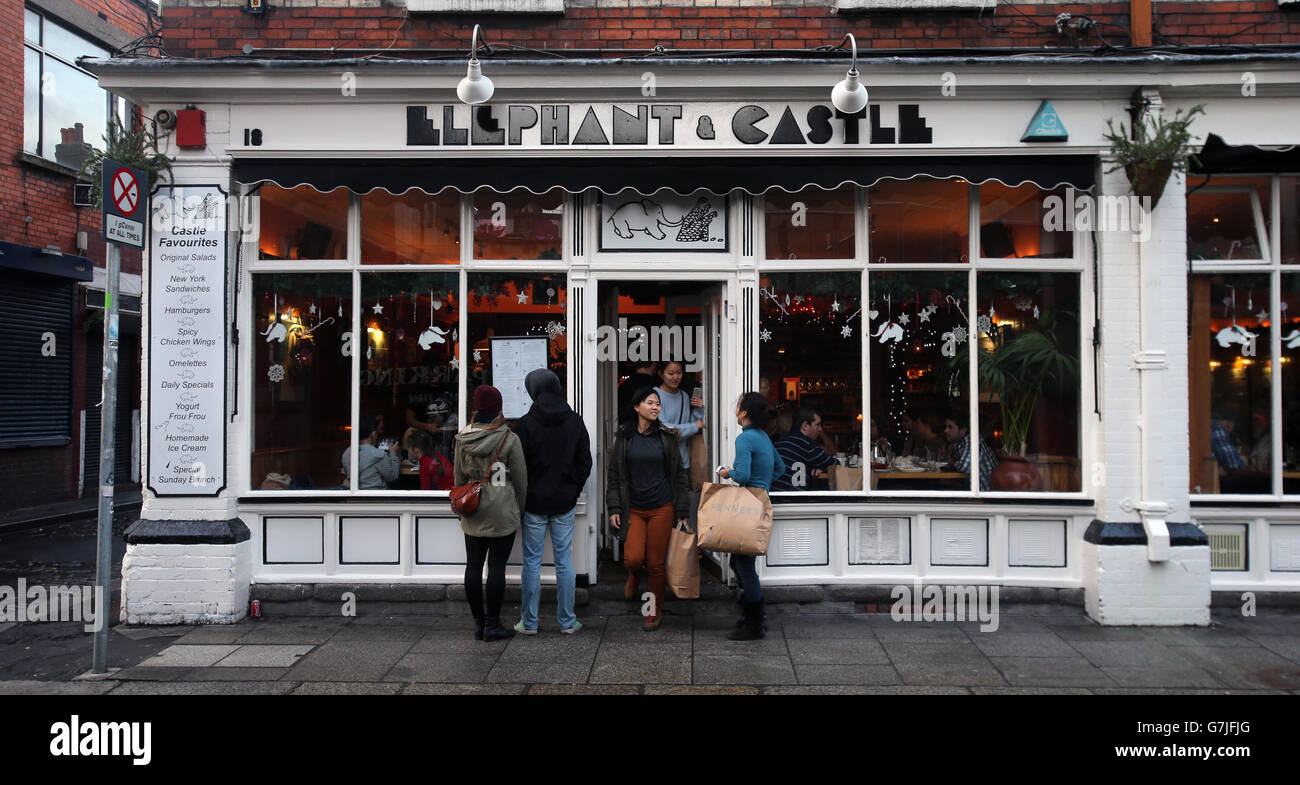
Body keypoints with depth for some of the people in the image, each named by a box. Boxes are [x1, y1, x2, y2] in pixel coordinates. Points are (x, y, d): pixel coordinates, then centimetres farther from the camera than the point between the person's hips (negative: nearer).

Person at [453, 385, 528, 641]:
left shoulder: (463, 439, 2)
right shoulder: (509, 439, -10)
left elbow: (459, 478, 9)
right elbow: (521, 479, -3)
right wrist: (518, 506, 12)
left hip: (472, 515, 4)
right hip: (502, 514, -4)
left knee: (473, 565, 10)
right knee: (497, 566, 1)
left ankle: (478, 622, 18)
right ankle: (492, 624, 7)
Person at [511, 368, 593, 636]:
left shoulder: (526, 423, -10)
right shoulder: (575, 421, 1)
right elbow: (585, 462, 5)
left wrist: (520, 498, 4)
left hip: (534, 503, -3)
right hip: (565, 503, 3)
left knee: (532, 561, 5)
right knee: (564, 561, 7)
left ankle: (529, 622, 10)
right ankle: (567, 621, 13)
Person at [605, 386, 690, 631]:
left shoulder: (666, 436, 3)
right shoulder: (624, 436, 3)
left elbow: (679, 474, 6)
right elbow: (614, 474, 6)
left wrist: (682, 511, 2)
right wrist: (614, 508, -1)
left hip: (661, 507, 0)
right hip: (633, 508, 0)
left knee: (656, 562, 3)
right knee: (632, 558, -11)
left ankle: (655, 609, 22)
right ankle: (633, 576, 26)